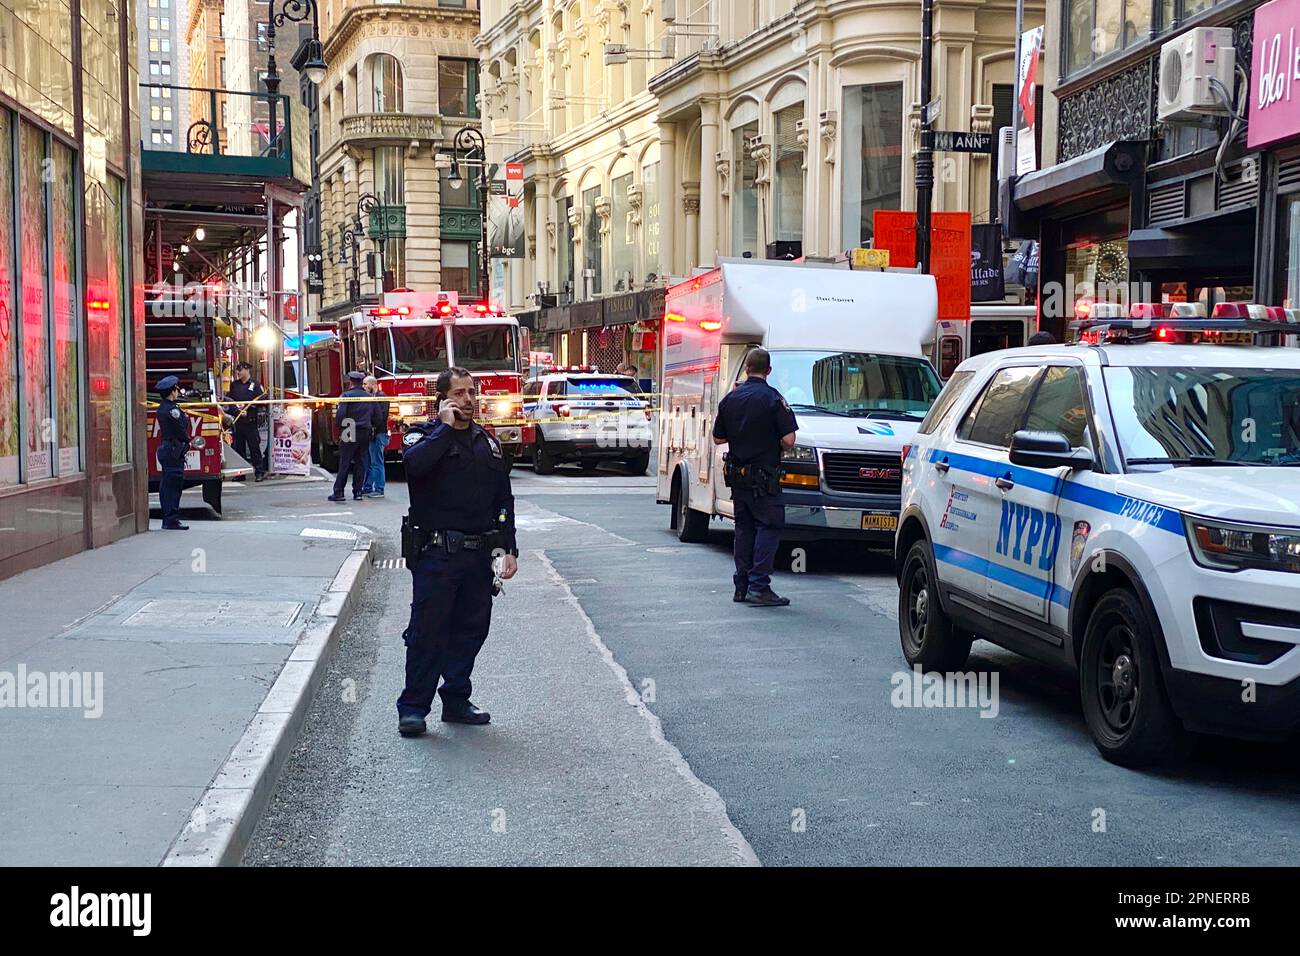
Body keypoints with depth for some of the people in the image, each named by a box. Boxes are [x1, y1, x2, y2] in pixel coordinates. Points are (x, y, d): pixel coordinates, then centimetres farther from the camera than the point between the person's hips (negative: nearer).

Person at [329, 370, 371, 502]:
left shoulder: (347, 395, -6)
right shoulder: (369, 396, 9)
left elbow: (340, 414, -11)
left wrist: (339, 426, 3)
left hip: (350, 433, -4)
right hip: (365, 432, 4)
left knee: (344, 463, -2)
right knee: (361, 463, 7)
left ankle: (338, 492, -3)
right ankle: (358, 491, 6)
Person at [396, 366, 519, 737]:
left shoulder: (487, 442, 15)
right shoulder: (424, 434, 0)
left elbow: (503, 500, 18)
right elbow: (414, 463, -26)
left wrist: (508, 549, 11)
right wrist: (446, 427, -16)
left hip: (478, 553, 5)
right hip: (435, 553, -5)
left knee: (471, 628, 9)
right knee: (427, 630, -4)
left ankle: (456, 700, 21)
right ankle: (413, 707, 2)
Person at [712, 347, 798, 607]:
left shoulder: (730, 399, 5)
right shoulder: (772, 398, -13)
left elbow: (718, 438, 11)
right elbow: (788, 440, -17)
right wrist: (771, 440, 3)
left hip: (737, 475, 6)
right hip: (763, 476, -6)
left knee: (744, 527, 14)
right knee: (769, 526, -3)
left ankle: (742, 585, 15)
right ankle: (759, 587, -12)